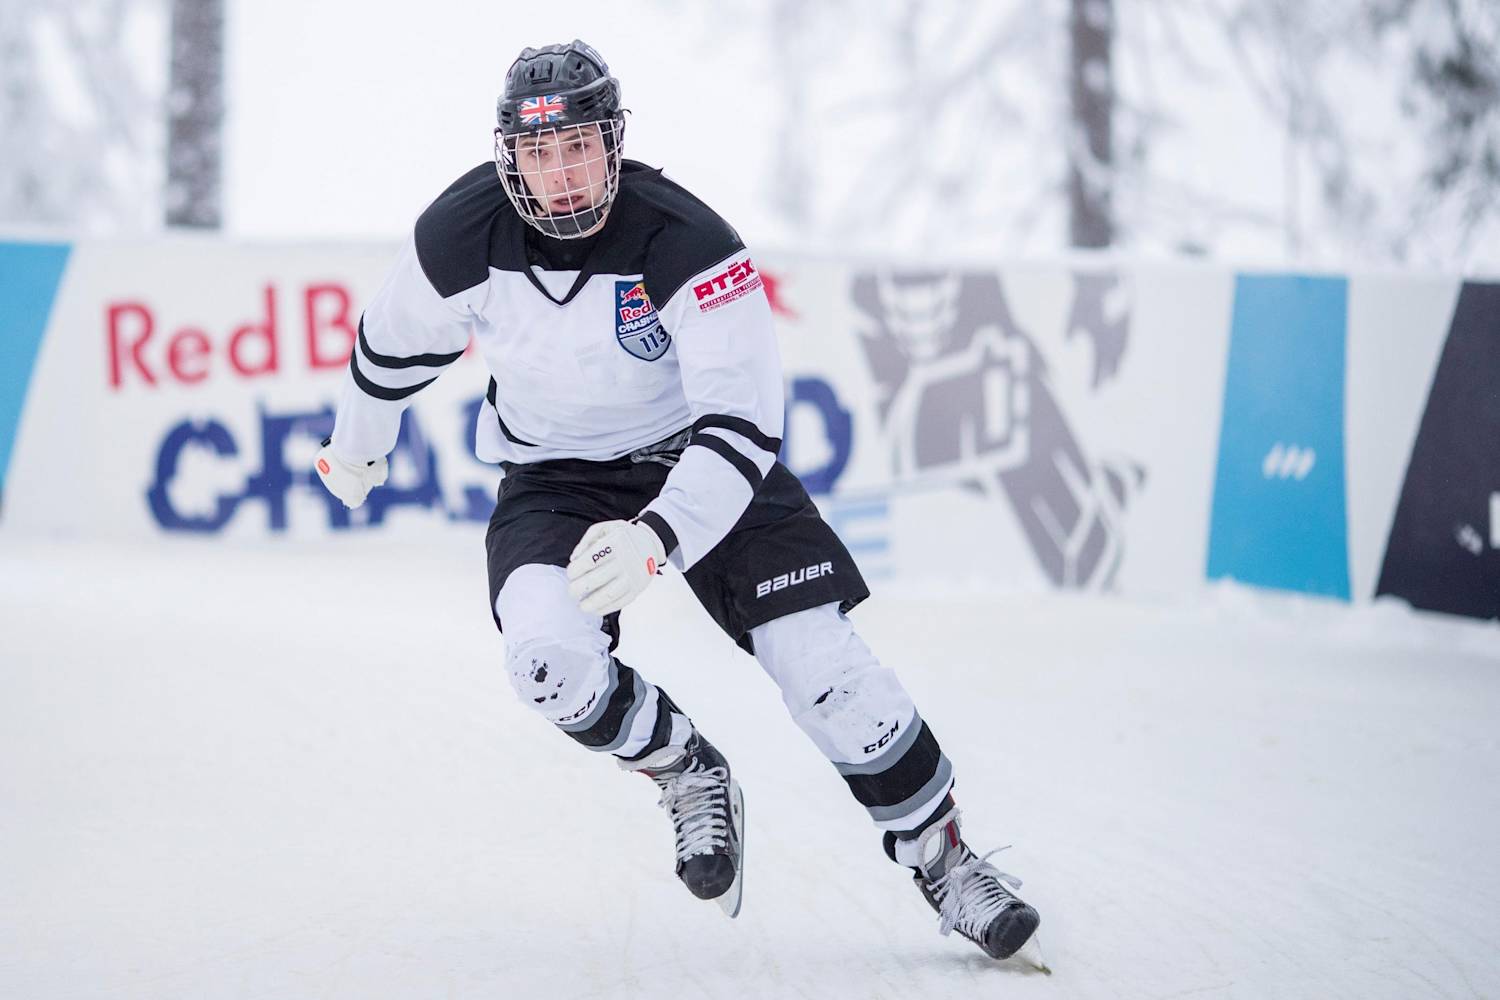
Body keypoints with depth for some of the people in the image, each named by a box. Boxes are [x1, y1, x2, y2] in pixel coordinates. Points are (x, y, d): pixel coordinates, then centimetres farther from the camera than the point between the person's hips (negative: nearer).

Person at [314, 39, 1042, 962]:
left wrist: (655, 540, -45)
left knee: (822, 662, -14)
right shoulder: (464, 235, -18)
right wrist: (356, 446, 20)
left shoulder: (688, 245, -28)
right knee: (551, 660, -26)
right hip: (553, 480, 2)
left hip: (698, 463, -2)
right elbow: (395, 345, 5)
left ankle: (940, 854, 6)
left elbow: (741, 426, -31)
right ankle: (691, 776, 3)